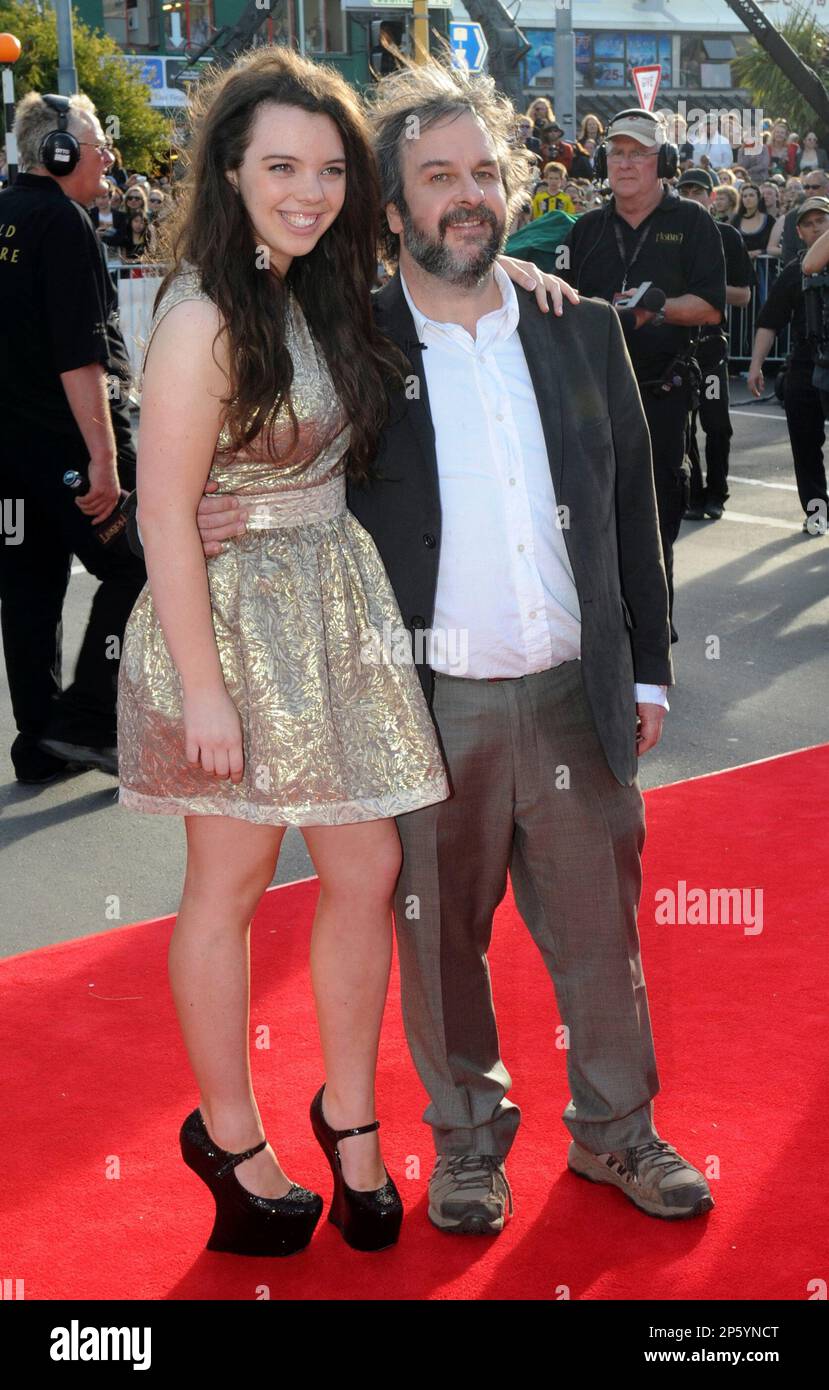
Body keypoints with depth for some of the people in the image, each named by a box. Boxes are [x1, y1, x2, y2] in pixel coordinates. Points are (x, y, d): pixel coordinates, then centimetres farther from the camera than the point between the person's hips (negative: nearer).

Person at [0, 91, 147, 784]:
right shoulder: (63, 221, -12)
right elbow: (80, 356, -20)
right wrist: (103, 457, -22)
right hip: (68, 435, -9)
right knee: (133, 570, 1)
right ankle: (87, 719, -3)